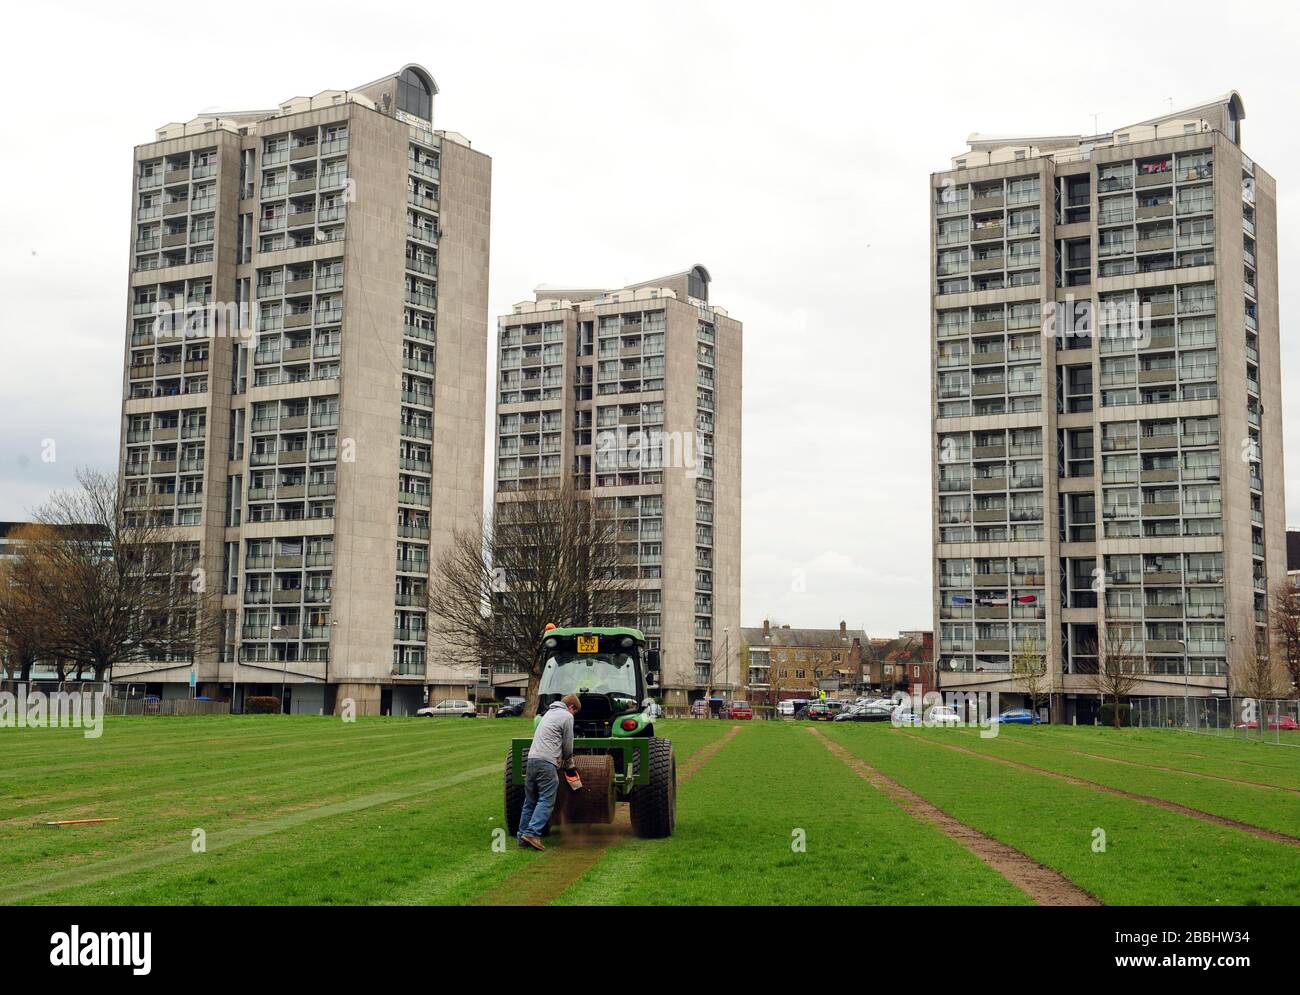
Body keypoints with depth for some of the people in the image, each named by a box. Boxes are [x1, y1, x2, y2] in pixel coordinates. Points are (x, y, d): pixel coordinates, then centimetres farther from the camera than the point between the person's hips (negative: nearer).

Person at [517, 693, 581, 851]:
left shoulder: (550, 712, 27)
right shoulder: (567, 716, 2)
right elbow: (568, 745, 5)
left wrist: (564, 761, 28)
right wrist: (569, 765, 22)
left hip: (532, 759, 8)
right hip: (547, 761, -8)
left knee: (530, 801, 12)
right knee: (546, 800, -8)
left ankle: (523, 835, 11)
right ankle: (532, 832, -19)